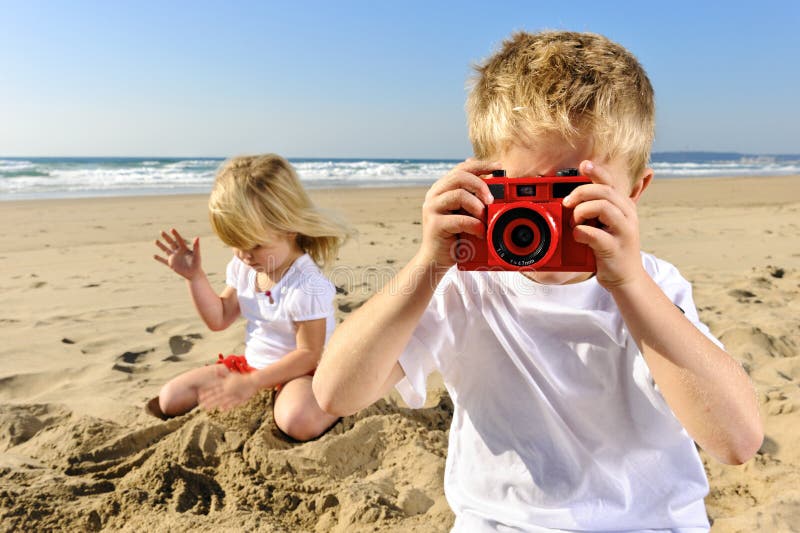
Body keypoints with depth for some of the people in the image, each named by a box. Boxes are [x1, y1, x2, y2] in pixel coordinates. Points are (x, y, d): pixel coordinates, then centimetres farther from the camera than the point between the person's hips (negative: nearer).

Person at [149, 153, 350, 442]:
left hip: (298, 370, -7)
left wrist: (251, 383, -25)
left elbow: (308, 354, -23)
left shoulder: (307, 286, -26)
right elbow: (219, 319, 10)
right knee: (170, 399, -2)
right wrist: (194, 276, -2)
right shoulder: (242, 267, -2)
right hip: (252, 362, 7)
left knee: (298, 422, -40)